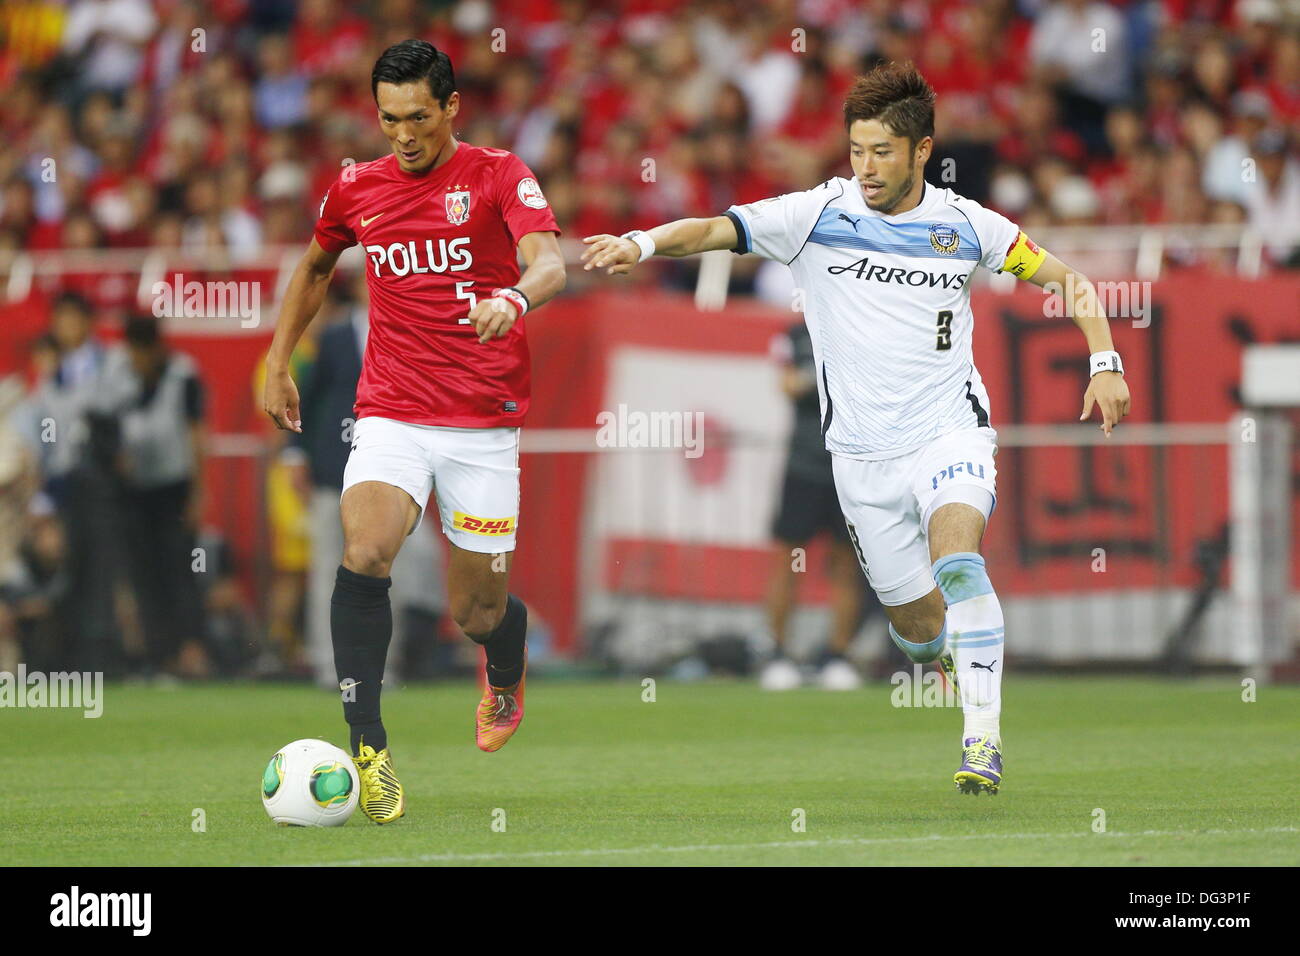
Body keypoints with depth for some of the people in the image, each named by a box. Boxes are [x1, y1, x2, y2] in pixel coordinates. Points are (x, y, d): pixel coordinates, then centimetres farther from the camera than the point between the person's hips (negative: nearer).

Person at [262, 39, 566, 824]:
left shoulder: (498, 176, -4)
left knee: (477, 612, 5)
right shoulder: (357, 190, 7)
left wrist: (514, 298, -42)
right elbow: (315, 267, 28)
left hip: (484, 423, -2)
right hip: (392, 416, 2)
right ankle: (369, 750, -22)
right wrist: (278, 363, 25)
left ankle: (508, 681, 44)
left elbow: (550, 264, -21)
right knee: (364, 556, -26)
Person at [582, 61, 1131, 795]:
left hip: (950, 432, -1)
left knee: (957, 563, -29)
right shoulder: (820, 214, -2)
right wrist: (641, 243, -30)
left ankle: (984, 739, -27)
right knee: (919, 626, 5)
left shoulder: (965, 225, 1)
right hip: (863, 454, 1)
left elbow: (1067, 279, 11)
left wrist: (1104, 362, 0)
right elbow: (715, 230, -12)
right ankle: (955, 651, 43)